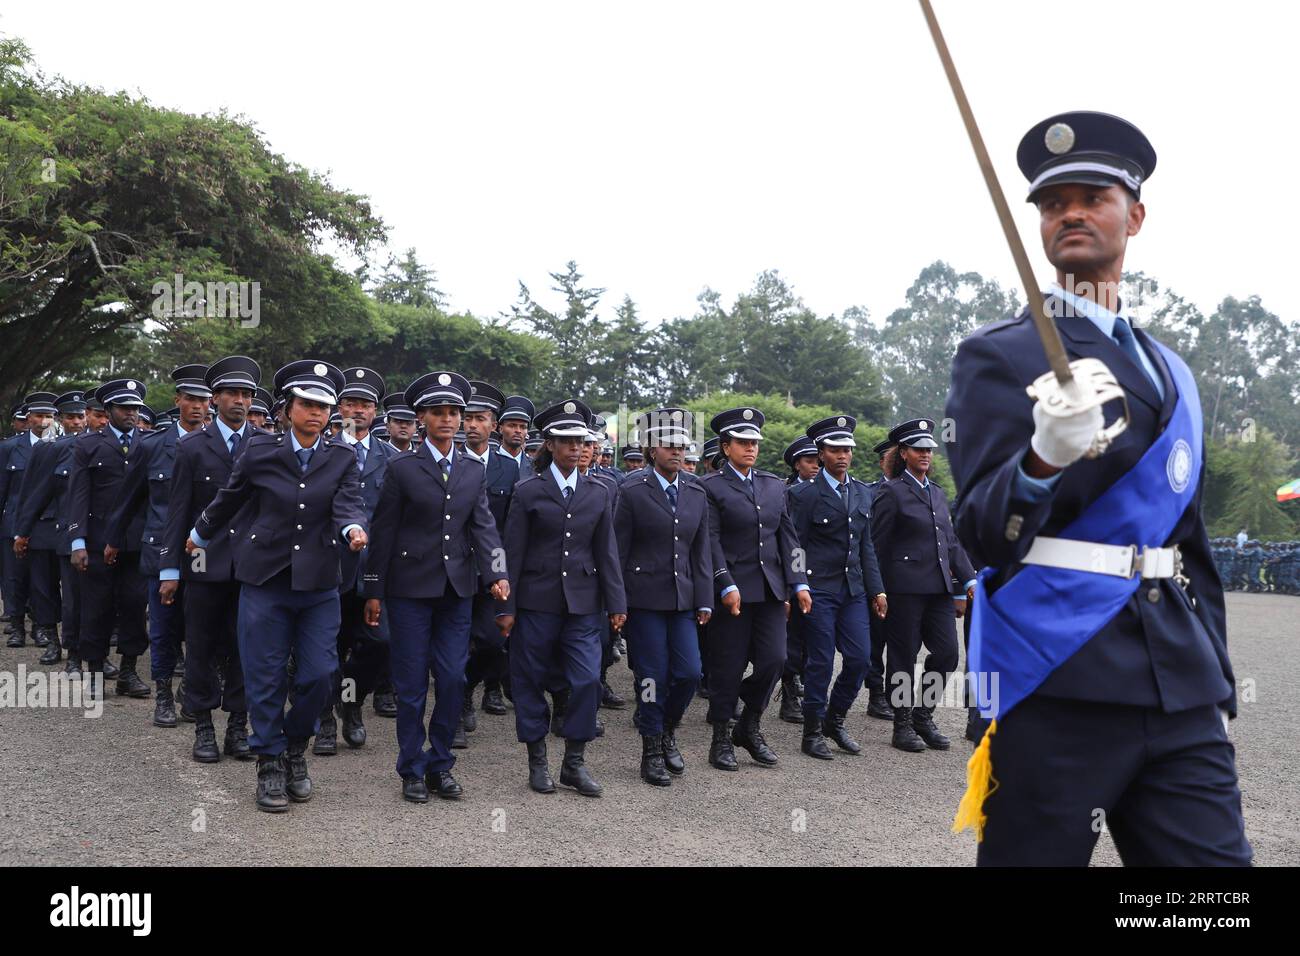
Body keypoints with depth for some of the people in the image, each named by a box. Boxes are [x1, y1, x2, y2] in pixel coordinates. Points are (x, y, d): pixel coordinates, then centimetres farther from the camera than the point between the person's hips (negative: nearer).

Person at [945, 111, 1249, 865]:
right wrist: (1044, 457, -31)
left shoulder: (1174, 373, 17)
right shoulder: (998, 357, -2)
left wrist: (1218, 687, 18)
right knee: (1034, 852, 4)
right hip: (1059, 683, -5)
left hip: (1181, 689, 6)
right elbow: (984, 535, -11)